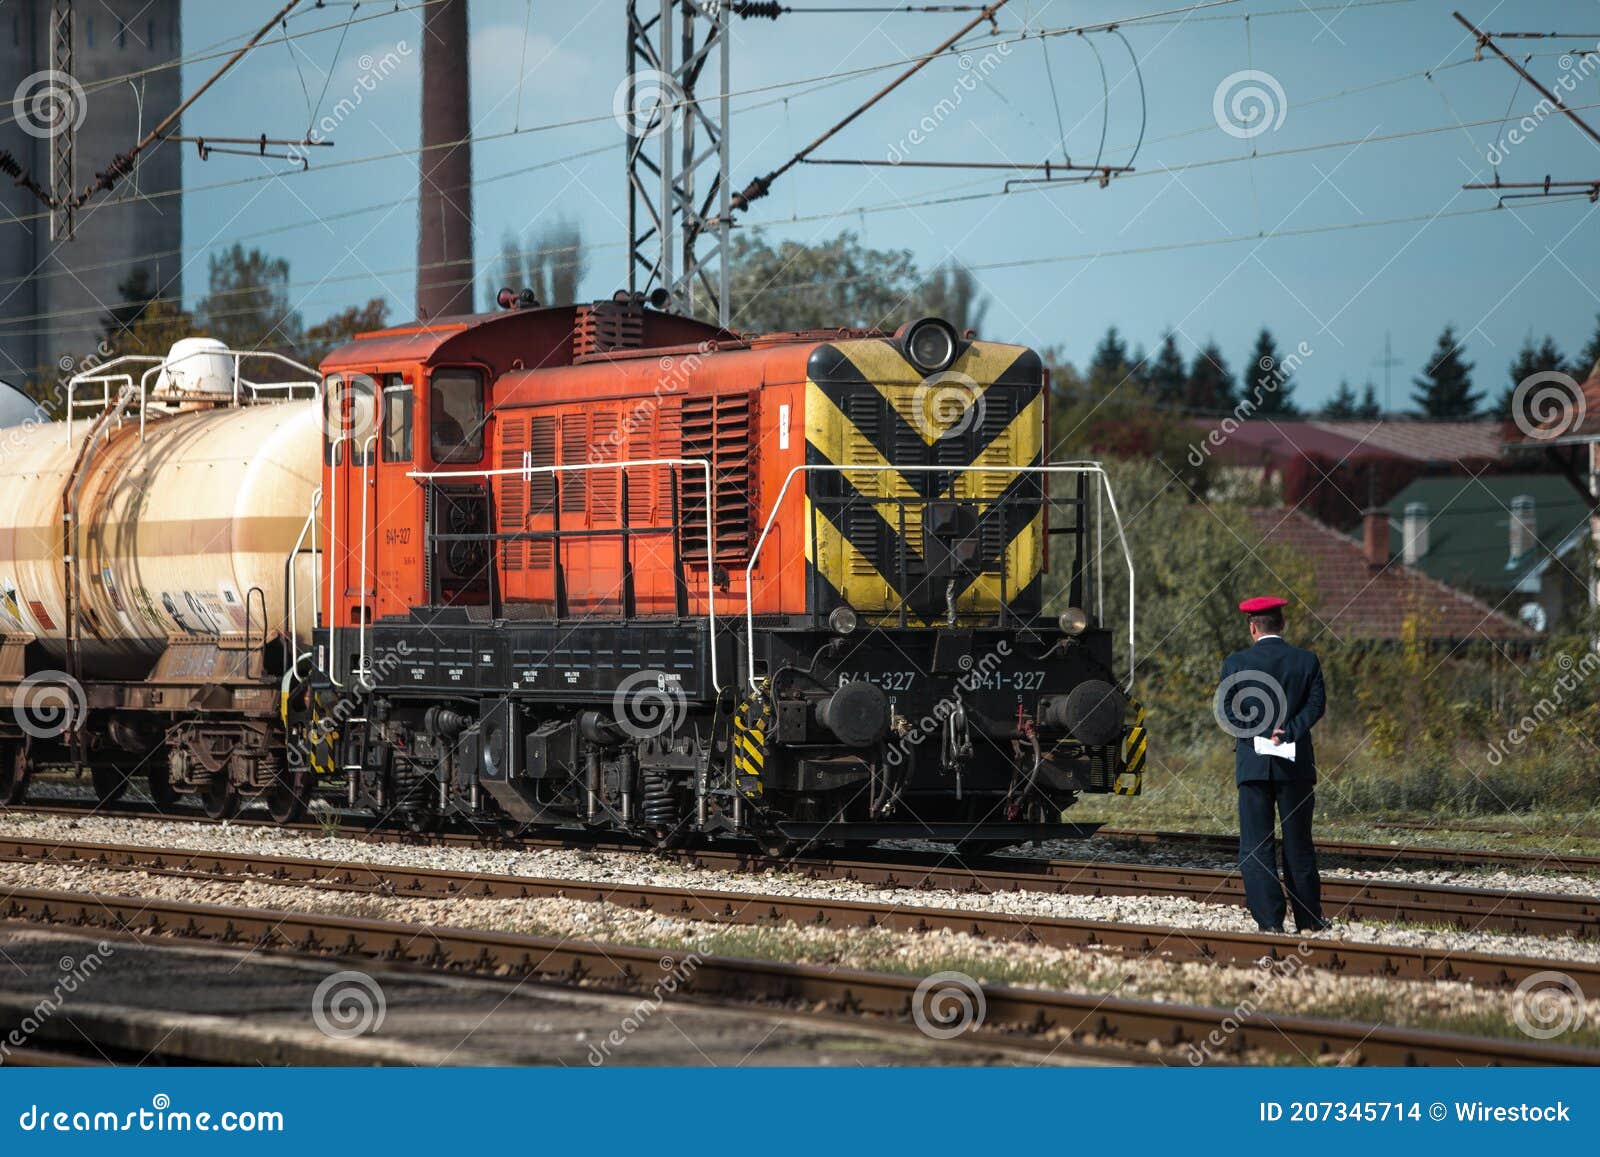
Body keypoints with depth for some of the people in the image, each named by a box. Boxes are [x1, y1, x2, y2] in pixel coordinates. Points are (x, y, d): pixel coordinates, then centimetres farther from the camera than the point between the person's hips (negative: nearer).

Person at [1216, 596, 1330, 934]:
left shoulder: (1236, 663, -1)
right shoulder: (1306, 660, 3)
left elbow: (1227, 710, -7)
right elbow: (1316, 703, -7)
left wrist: (1257, 733, -4)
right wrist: (1289, 732, -11)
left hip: (1253, 763, -2)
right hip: (1296, 765, 2)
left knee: (1255, 847, 2)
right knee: (1299, 845, 11)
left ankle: (1269, 921, -6)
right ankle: (1309, 921, 16)